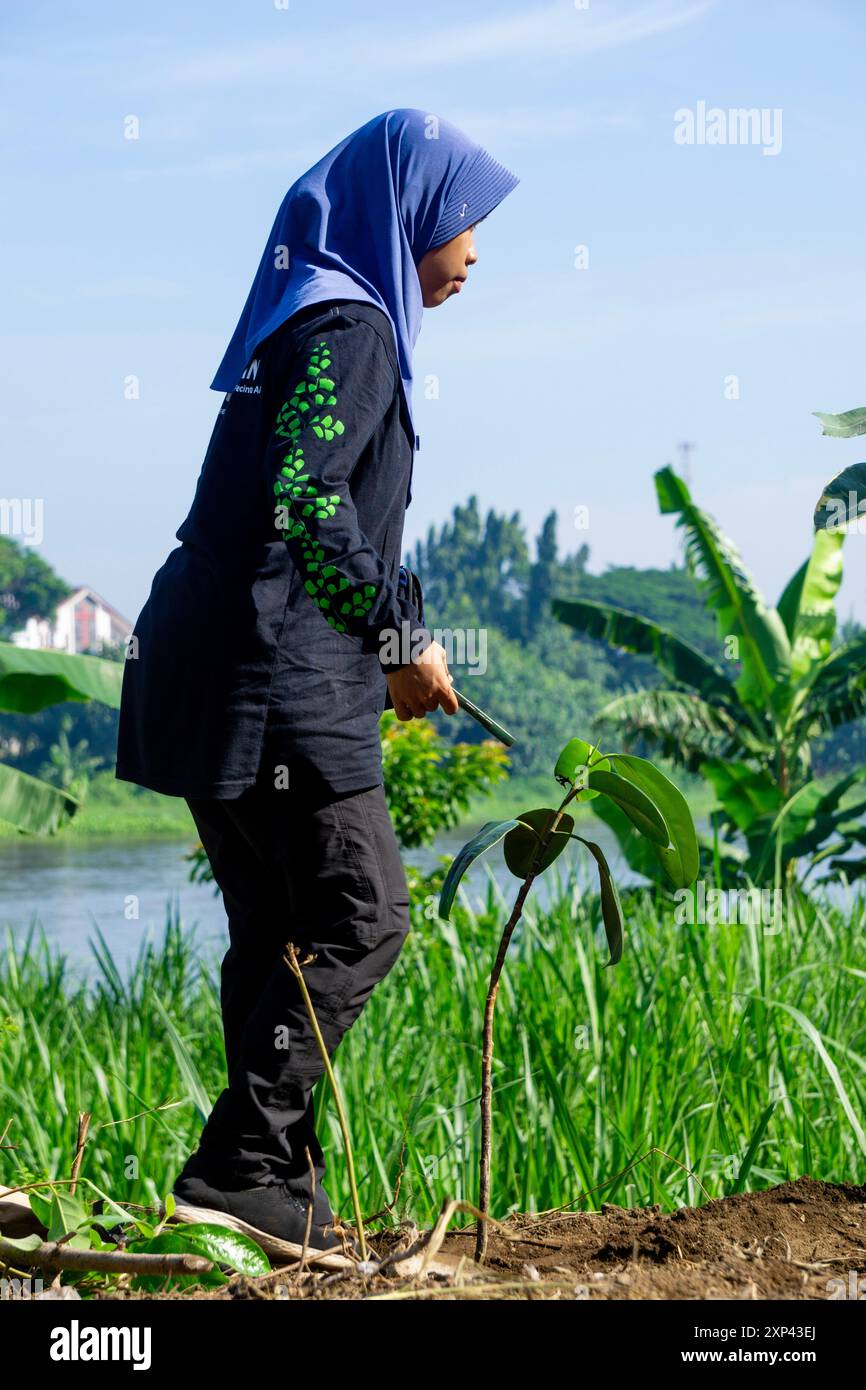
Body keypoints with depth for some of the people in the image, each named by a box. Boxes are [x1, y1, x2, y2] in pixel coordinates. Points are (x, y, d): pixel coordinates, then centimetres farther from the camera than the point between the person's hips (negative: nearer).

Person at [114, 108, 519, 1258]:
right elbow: (307, 502, -20)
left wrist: (384, 647, 18)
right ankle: (240, 1168, -10)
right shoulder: (348, 322, -10)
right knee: (362, 914, -8)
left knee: (277, 928, 10)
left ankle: (272, 1185, 12)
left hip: (237, 666, 10)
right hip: (276, 674, -10)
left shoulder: (316, 316, 22)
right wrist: (402, 636, -11)